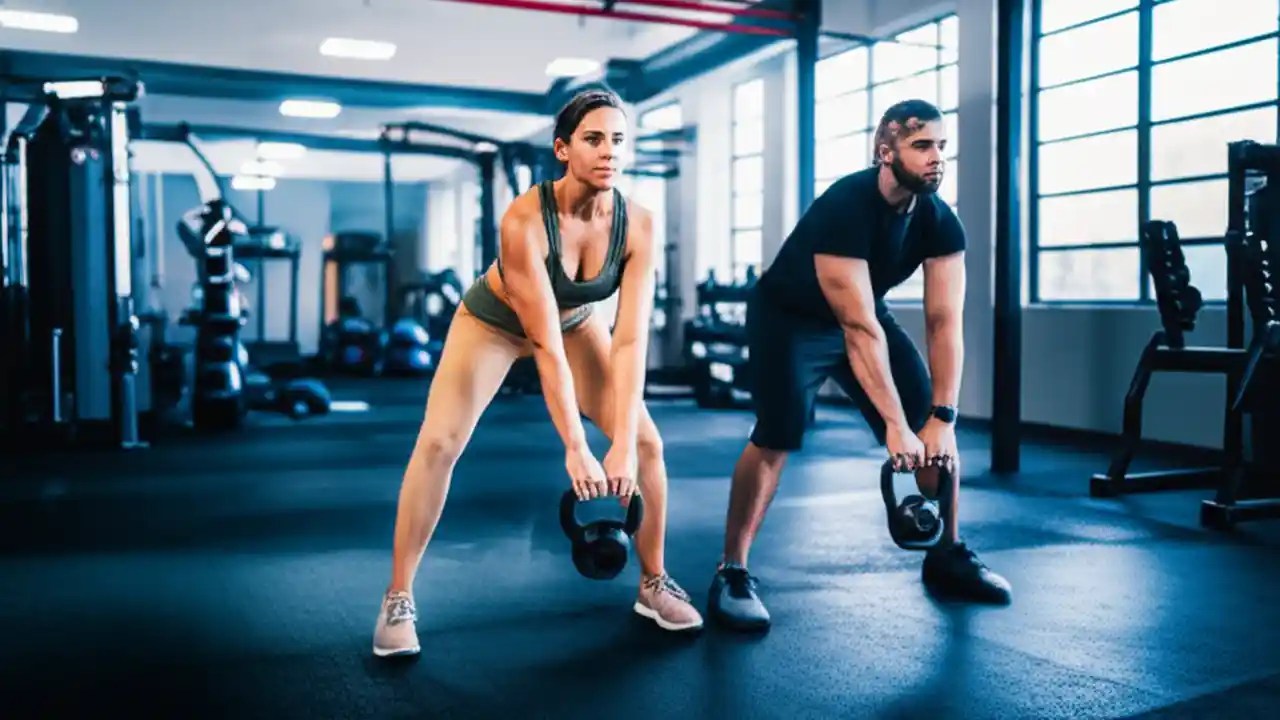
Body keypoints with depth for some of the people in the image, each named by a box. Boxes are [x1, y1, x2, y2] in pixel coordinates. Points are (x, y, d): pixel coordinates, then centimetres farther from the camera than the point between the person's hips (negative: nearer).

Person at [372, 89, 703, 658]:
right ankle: (397, 600, -3)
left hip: (578, 321, 4)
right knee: (438, 443, -17)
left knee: (647, 441, -6)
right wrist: (576, 450, -40)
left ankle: (654, 584, 11)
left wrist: (622, 443, -36)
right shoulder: (524, 220, -37)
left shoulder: (637, 224, -26)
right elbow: (546, 343, -38)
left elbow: (631, 340, -29)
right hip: (494, 320, -3)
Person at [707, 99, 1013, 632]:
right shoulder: (845, 209, -35)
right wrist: (895, 425, -42)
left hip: (864, 314, 6)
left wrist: (941, 417, -27)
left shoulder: (941, 223, -15)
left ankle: (947, 555, 16)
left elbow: (945, 323, -18)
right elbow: (859, 328, -40)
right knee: (777, 437, -24)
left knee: (935, 427, -1)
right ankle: (731, 574, -11)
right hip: (789, 318, -6)